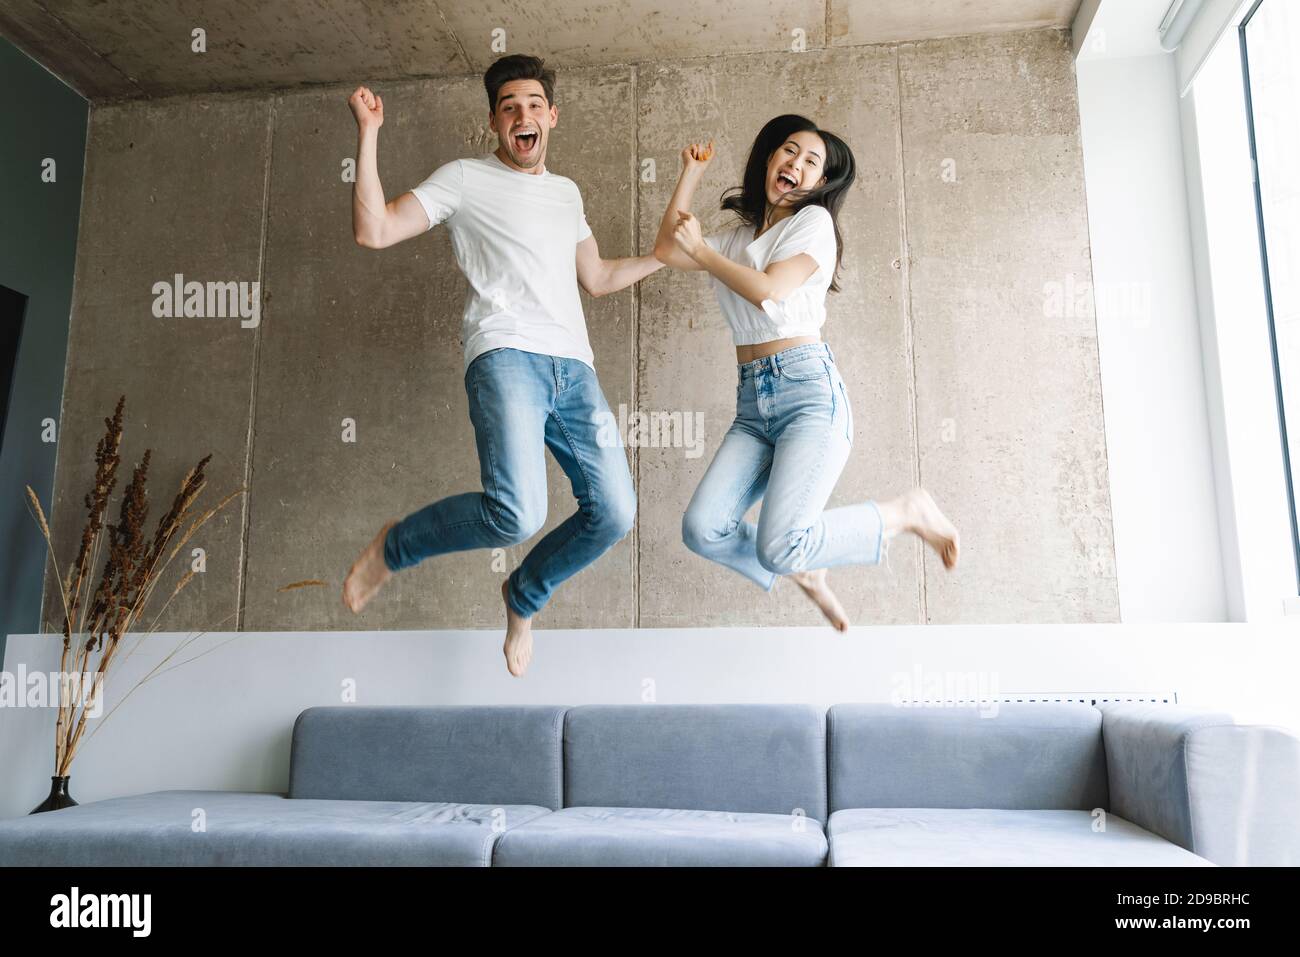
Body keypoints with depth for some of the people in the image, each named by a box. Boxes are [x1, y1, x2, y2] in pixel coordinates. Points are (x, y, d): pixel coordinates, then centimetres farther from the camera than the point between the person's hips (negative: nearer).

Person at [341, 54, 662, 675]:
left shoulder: (566, 193, 28)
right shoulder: (464, 179, 11)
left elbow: (597, 278, 36)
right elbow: (373, 230, 0)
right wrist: (368, 135, -3)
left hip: (574, 368, 6)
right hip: (506, 356, -6)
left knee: (614, 512, -6)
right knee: (517, 514, -26)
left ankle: (523, 597, 23)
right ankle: (393, 548, 4)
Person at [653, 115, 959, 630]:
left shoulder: (814, 221, 3)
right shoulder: (738, 236, 23)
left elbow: (768, 290, -10)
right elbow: (666, 250, 17)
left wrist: (701, 249, 1)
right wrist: (691, 173, 21)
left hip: (809, 391, -6)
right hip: (752, 402, 6)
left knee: (778, 548, -22)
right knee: (702, 529, -14)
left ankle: (907, 512, 3)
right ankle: (806, 573, 13)